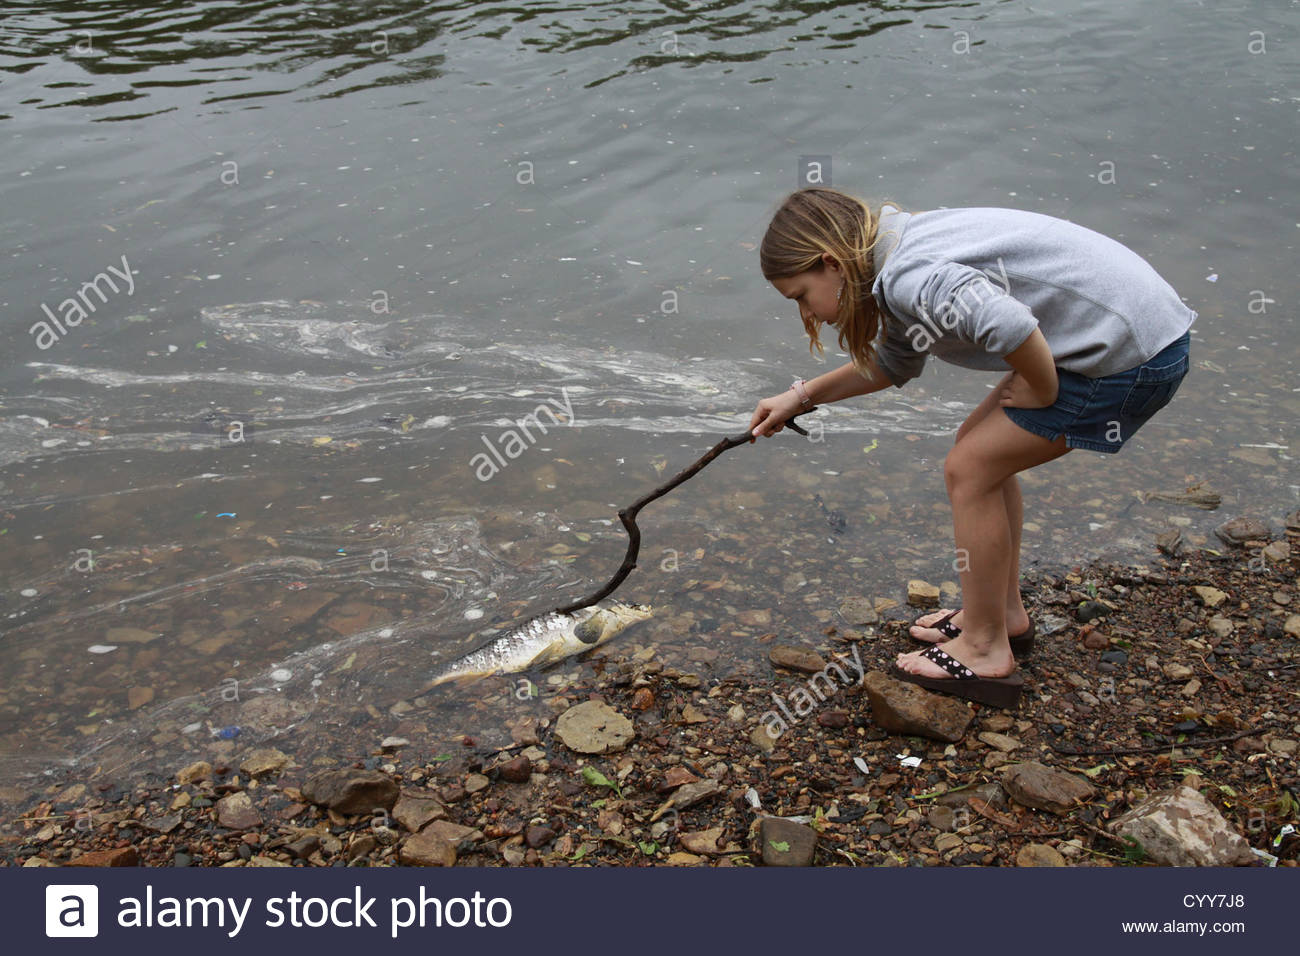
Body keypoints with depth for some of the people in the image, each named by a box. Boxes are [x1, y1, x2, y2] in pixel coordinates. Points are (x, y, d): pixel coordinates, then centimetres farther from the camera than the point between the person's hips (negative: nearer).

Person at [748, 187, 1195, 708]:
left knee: (970, 470, -3)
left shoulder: (911, 276, -22)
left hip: (1131, 356, -10)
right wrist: (802, 397, 23)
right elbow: (892, 362, 27)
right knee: (979, 447, 17)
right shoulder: (900, 261, 10)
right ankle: (1004, 613, 31)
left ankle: (985, 653, 10)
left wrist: (1042, 393, -19)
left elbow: (1012, 326, -39)